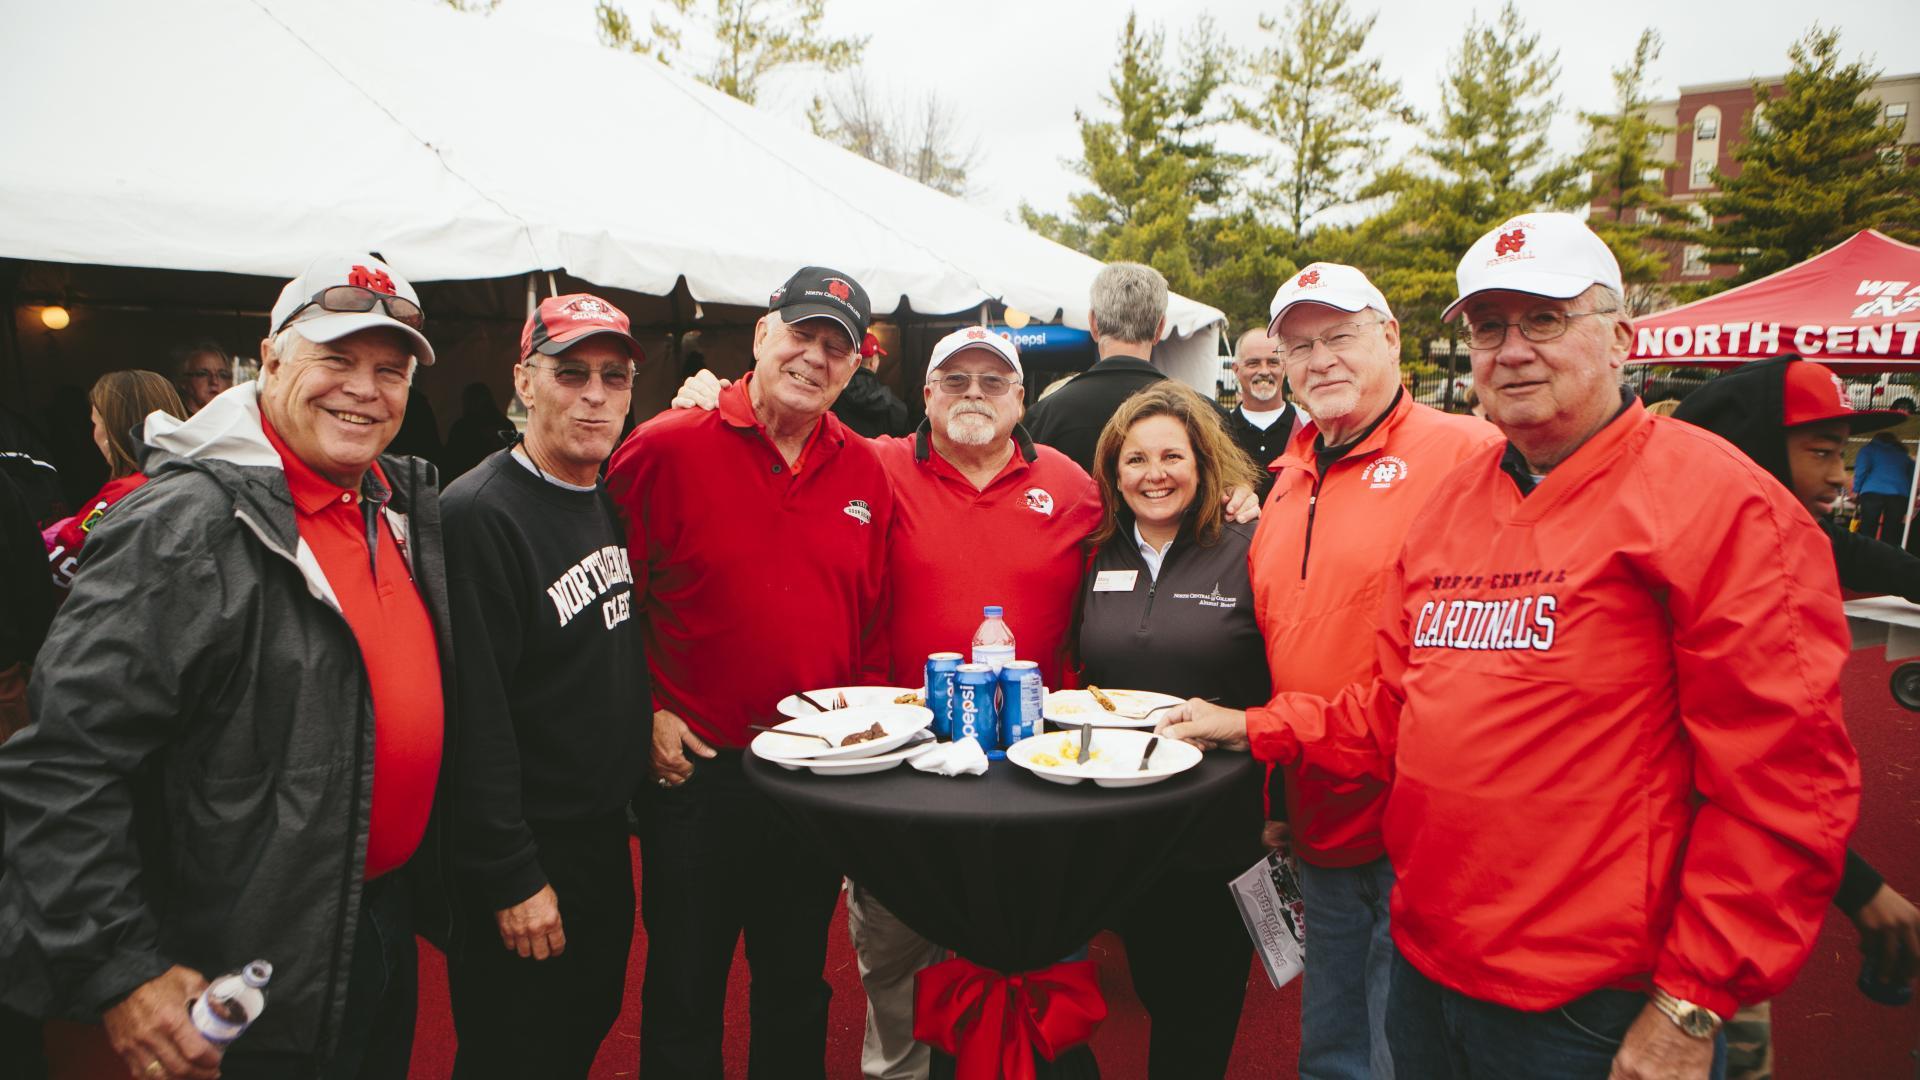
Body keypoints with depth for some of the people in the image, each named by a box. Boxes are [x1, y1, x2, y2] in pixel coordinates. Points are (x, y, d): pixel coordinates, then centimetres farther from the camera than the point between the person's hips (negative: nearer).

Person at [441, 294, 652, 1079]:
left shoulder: (610, 503, 6)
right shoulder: (481, 513, -20)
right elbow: (475, 716, -23)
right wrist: (512, 879, -21)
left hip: (606, 838, 8)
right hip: (526, 866, -8)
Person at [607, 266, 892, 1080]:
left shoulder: (864, 472, 3)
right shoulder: (666, 447, -10)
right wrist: (643, 716, -11)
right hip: (695, 768, -4)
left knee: (798, 988, 22)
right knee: (685, 992, 14)